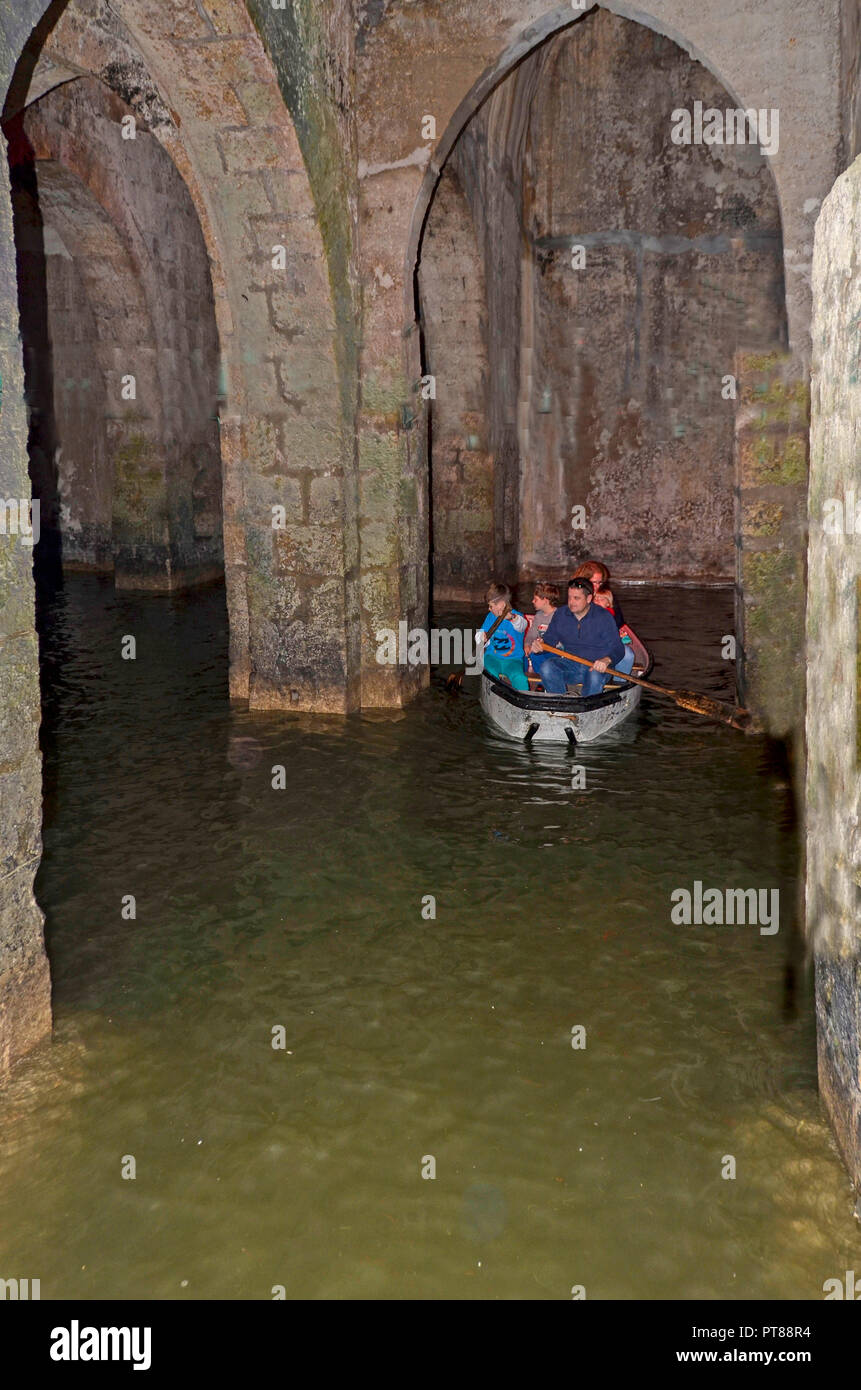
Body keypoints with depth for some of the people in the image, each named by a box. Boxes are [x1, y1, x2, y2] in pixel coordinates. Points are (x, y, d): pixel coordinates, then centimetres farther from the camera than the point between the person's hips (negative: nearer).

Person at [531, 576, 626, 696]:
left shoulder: (603, 617, -5)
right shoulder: (560, 614, 5)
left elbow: (618, 649, -7)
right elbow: (549, 641, 10)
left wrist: (606, 660, -29)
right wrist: (539, 647, -15)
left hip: (597, 666, -3)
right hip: (569, 666, 3)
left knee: (595, 676, -38)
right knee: (546, 667, -26)